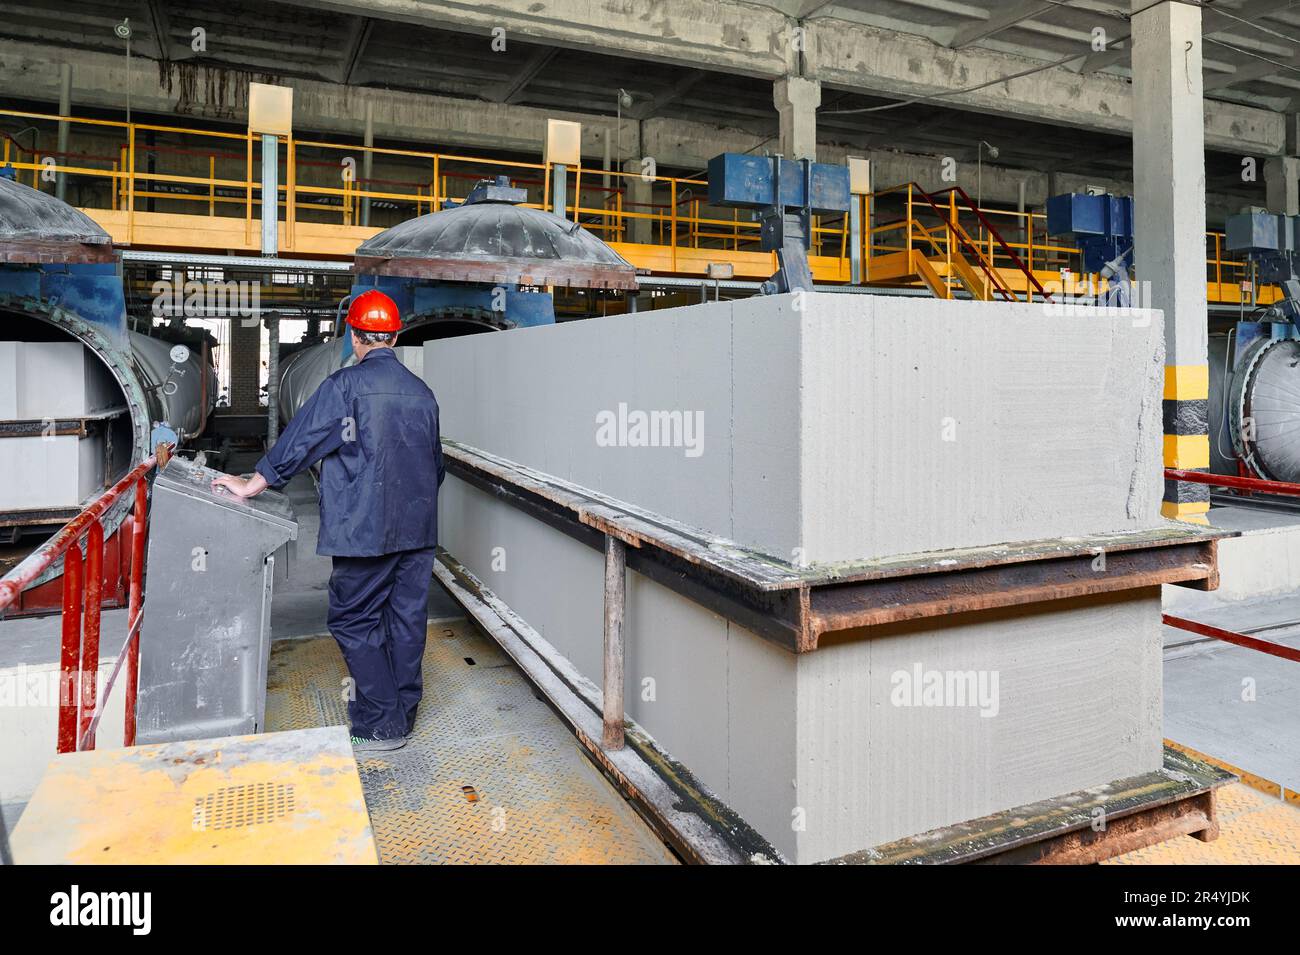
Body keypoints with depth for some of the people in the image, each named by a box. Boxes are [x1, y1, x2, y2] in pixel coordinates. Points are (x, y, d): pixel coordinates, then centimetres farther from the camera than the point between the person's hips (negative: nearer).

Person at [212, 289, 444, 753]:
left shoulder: (345, 385, -9)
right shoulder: (422, 391, 10)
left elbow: (299, 442, -6)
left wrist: (251, 485, 6)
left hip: (365, 528, -6)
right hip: (418, 529, 6)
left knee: (355, 620, 4)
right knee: (407, 618, 13)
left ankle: (381, 726, 6)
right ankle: (403, 711, 25)